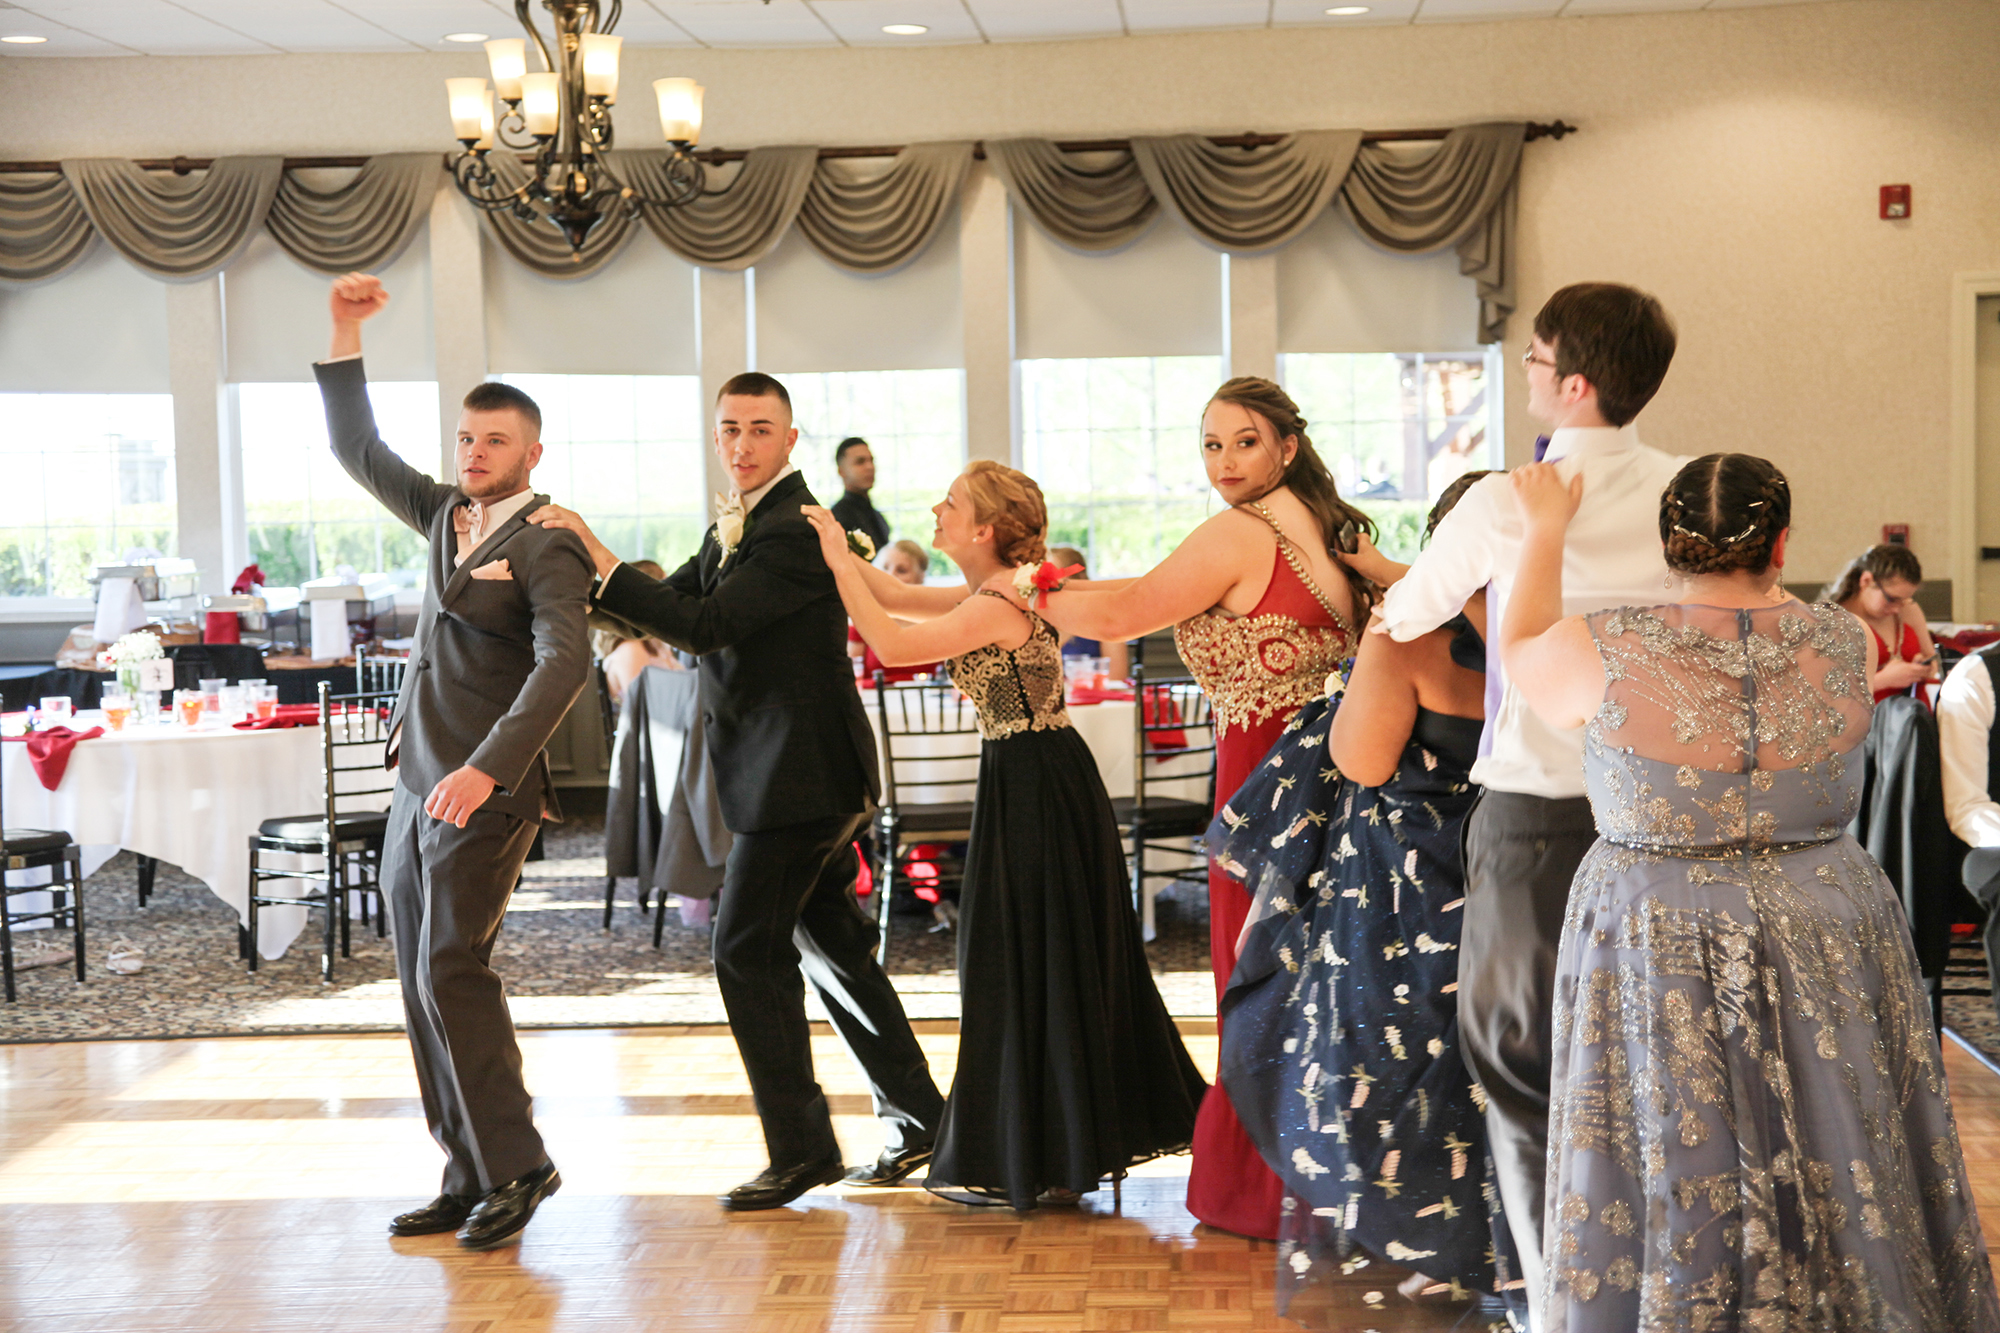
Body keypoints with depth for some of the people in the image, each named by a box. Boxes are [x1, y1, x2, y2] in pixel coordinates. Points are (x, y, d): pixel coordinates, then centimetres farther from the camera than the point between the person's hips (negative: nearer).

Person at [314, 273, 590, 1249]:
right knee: (424, 985, 7)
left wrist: (487, 769, -34)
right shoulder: (446, 517, 14)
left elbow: (563, 664, -24)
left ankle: (515, 1168, -2)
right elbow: (358, 450, 24)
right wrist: (345, 335, 16)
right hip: (417, 784, 8)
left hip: (485, 790, -8)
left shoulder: (547, 546, -10)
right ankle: (469, 1181, 14)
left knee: (451, 969, -14)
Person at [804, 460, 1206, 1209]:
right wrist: (838, 548, 10)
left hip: (1034, 791, -10)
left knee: (1025, 964, 0)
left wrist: (840, 562, -15)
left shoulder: (999, 605, -19)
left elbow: (893, 644, -24)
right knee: (1065, 961, 15)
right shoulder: (996, 594, 10)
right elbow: (897, 598, 15)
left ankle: (1030, 1165, 11)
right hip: (1036, 786, 10)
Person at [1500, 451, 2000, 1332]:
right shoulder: (1844, 645, -6)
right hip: (1827, 938, 2)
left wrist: (1544, 535, 20)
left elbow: (1518, 654, 8)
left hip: (1654, 942, -2)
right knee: (1841, 1179, 16)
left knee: (1670, 1188, 10)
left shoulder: (1605, 651, -12)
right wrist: (1756, 577, 33)